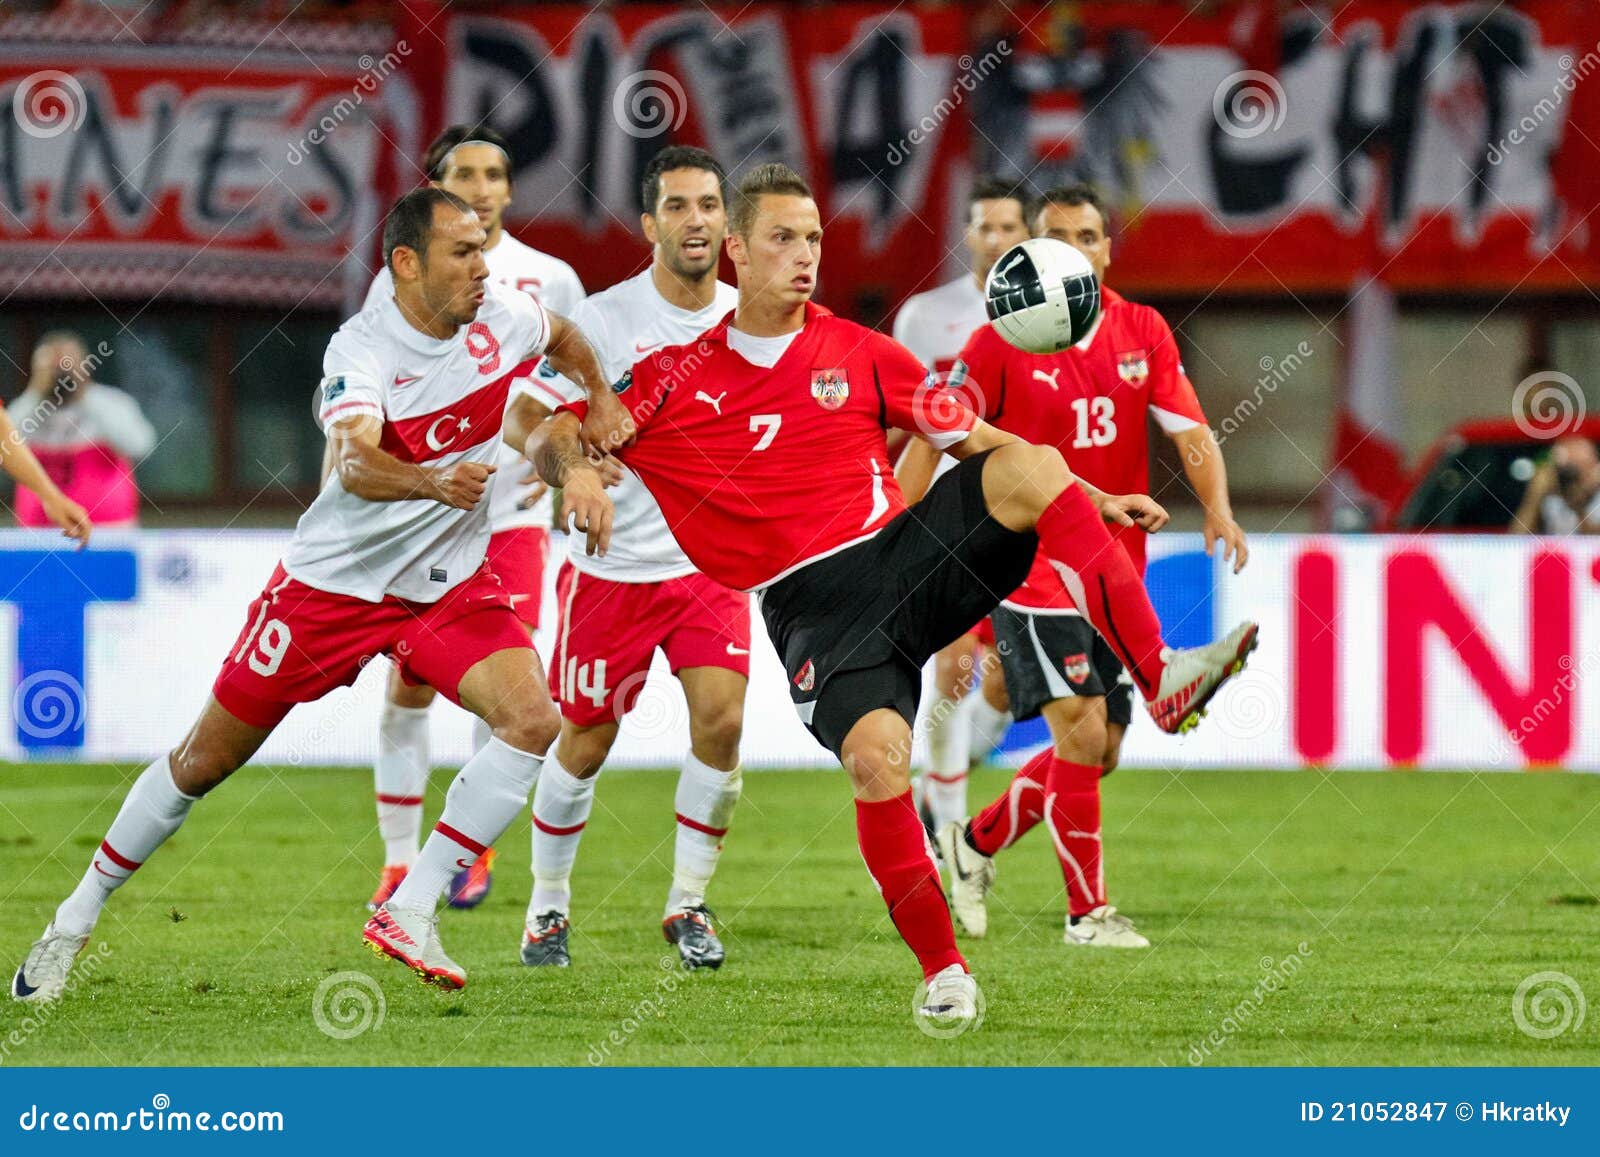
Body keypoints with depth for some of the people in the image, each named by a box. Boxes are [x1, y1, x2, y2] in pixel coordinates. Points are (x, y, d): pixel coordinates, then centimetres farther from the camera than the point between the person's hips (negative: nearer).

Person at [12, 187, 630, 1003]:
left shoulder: (500, 317, -7)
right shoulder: (361, 347, -22)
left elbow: (563, 337, 21)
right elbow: (356, 462, -42)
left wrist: (598, 395, 6)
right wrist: (434, 482, -59)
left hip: (451, 584, 4)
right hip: (334, 579, -4)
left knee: (532, 723, -21)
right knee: (204, 761, 4)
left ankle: (408, 914, -14)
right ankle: (78, 916, 22)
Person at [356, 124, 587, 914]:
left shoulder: (548, 279, 4)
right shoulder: (401, 280, 4)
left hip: (513, 513, 0)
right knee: (409, 684, -2)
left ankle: (476, 848, 11)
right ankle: (399, 860, 8)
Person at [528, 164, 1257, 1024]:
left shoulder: (858, 354, 13)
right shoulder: (677, 377, 8)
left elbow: (979, 443, 17)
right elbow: (552, 436, 8)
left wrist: (1094, 501, 9)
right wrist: (577, 471, -17)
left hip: (899, 555, 2)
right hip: (810, 606, -2)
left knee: (1031, 469, -24)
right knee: (877, 755, -30)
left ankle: (1162, 682, -28)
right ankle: (943, 970, -15)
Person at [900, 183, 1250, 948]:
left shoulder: (1143, 333, 4)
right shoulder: (1000, 344, -7)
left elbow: (1190, 430, -1)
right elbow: (932, 436, -6)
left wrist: (1217, 508, -19)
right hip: (1031, 565, -5)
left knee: (1100, 752, 9)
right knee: (1081, 734, -14)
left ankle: (975, 841, 30)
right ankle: (1087, 910, -2)